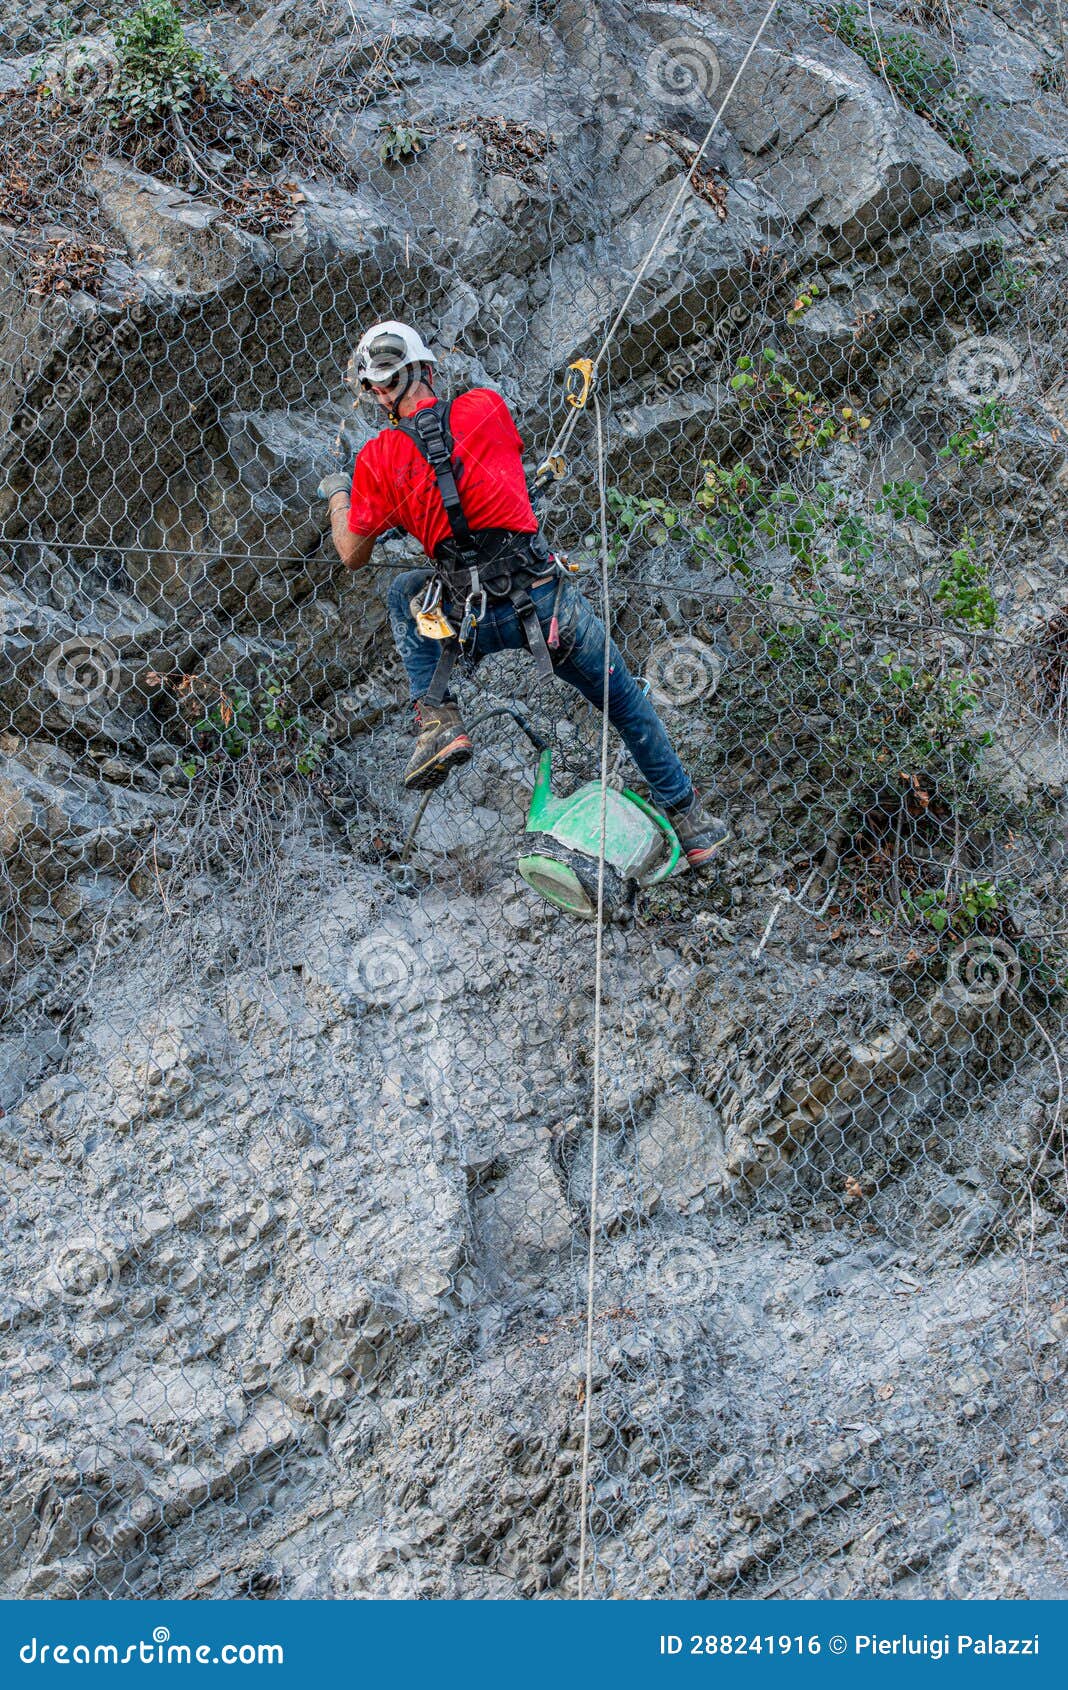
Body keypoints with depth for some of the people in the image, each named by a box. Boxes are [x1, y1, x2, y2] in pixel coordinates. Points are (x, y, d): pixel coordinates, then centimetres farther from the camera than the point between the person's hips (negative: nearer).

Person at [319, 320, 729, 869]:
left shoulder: (380, 458, -1)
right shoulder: (485, 407, 3)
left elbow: (352, 556, 10)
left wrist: (336, 489, 28)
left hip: (473, 620, -1)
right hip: (552, 602, 1)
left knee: (406, 592, 32)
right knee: (625, 702, 22)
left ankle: (437, 719, 16)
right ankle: (691, 822, 32)